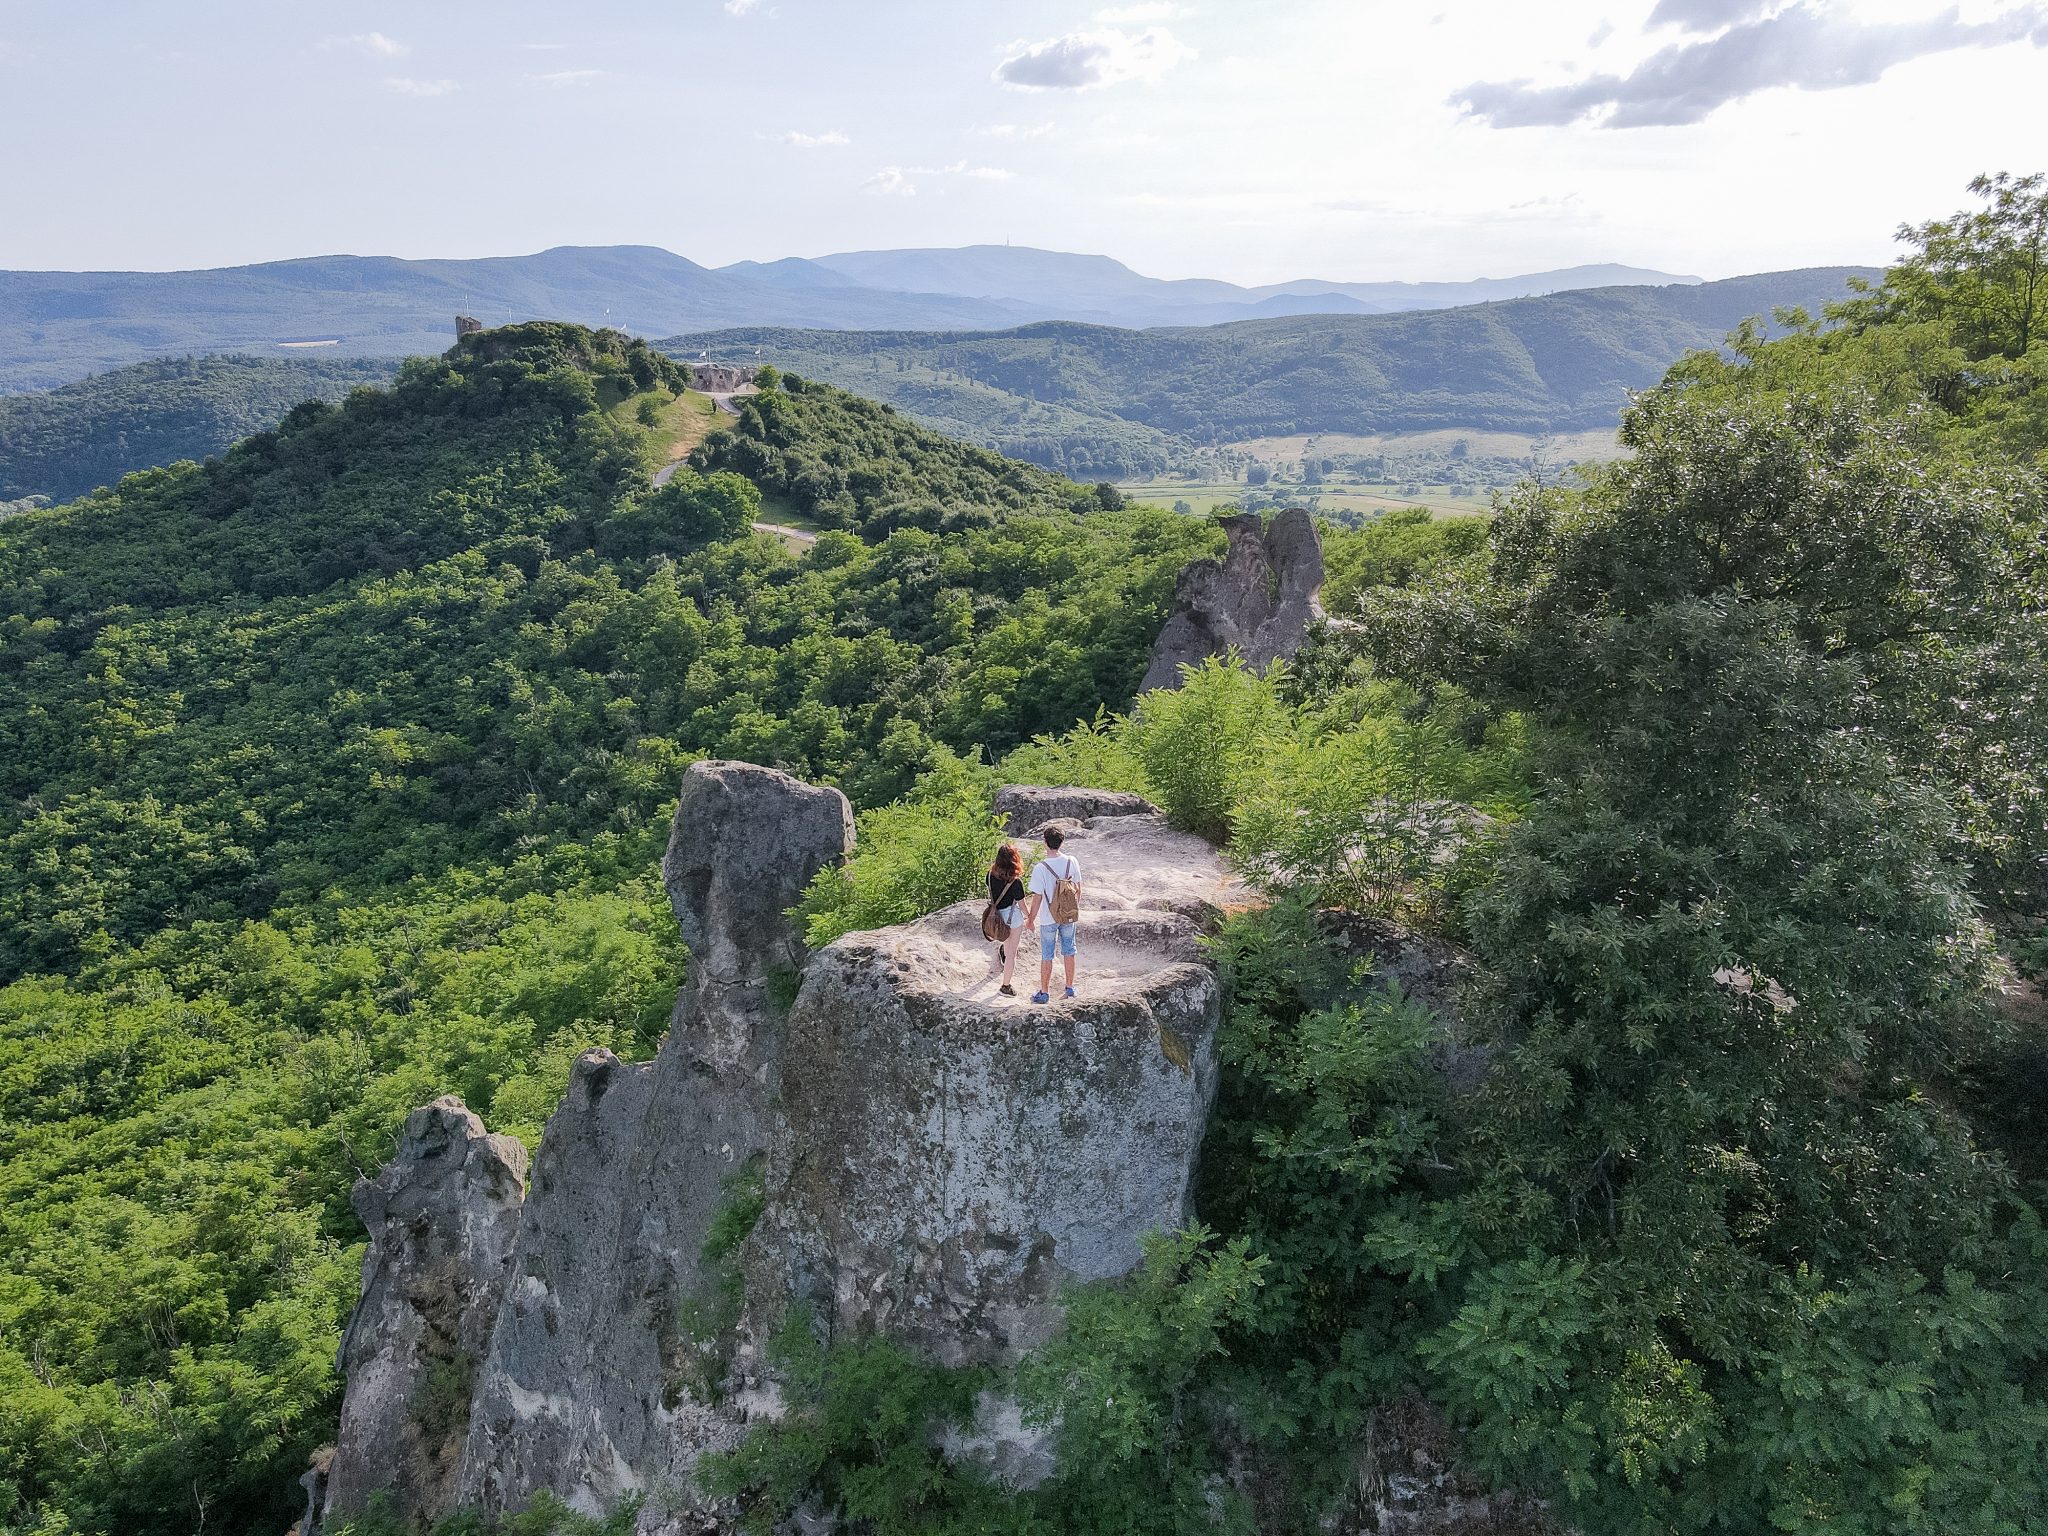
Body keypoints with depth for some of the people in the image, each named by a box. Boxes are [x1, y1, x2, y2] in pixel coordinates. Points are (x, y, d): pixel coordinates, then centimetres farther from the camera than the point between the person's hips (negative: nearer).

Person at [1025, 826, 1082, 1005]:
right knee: (1068, 952, 18)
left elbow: (1037, 898, -16)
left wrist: (1030, 918, -3)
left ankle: (1044, 992, 19)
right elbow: (1078, 888, 3)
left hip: (1048, 918, -4)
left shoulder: (1041, 868, -22)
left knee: (1046, 956, 9)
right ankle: (1070, 988, 30)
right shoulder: (1071, 862, -9)